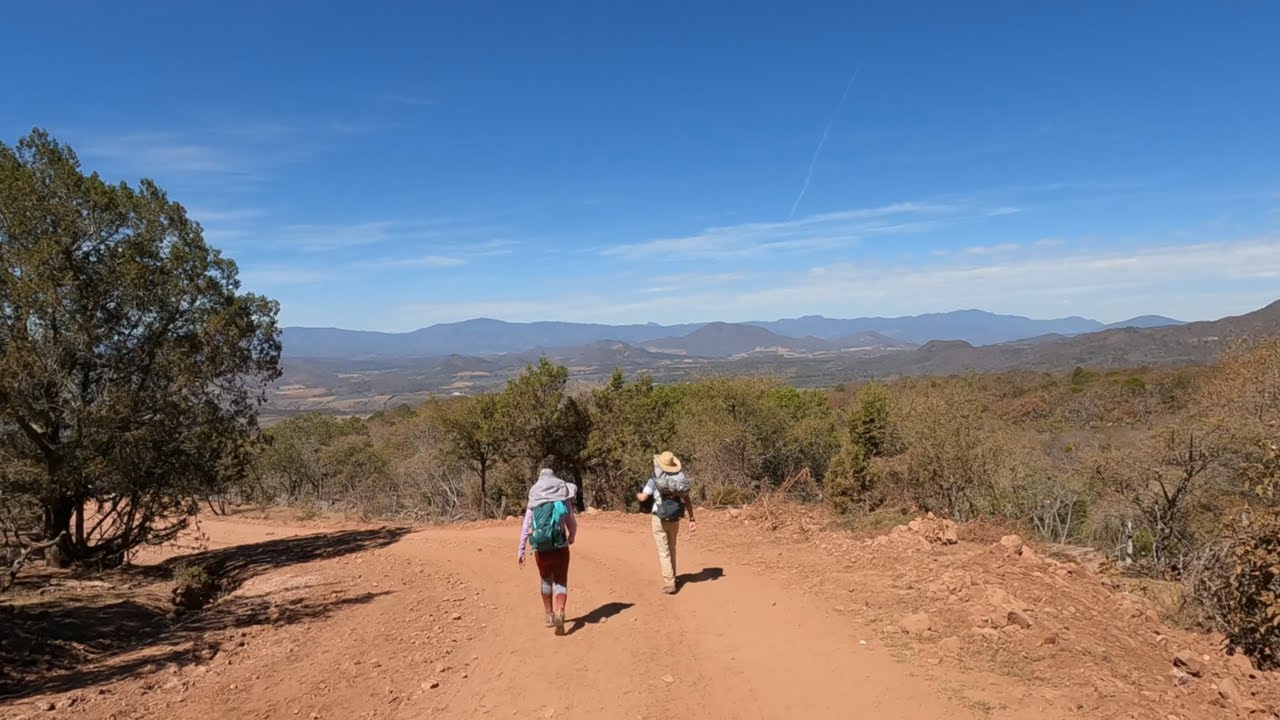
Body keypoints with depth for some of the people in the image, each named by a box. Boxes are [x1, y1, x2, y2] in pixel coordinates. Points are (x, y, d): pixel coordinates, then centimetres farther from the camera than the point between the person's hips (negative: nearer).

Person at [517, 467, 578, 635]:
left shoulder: (534, 501, 4)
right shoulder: (564, 501, 2)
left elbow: (525, 527, -2)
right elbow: (572, 525, 5)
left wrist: (521, 550, -1)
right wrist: (571, 537, 26)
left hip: (541, 548, 2)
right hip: (560, 547, -1)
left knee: (546, 581, 21)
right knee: (561, 582, 4)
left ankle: (549, 616, 29)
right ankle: (559, 614, -19)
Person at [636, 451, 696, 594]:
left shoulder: (655, 480, -12)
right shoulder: (681, 478, 1)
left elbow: (643, 498, -17)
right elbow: (688, 500, -2)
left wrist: (637, 494, 7)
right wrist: (692, 520, 1)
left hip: (660, 519, -4)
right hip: (674, 519, 4)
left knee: (664, 552, 0)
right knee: (671, 549, 23)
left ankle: (669, 584, -6)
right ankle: (671, 576, 35)